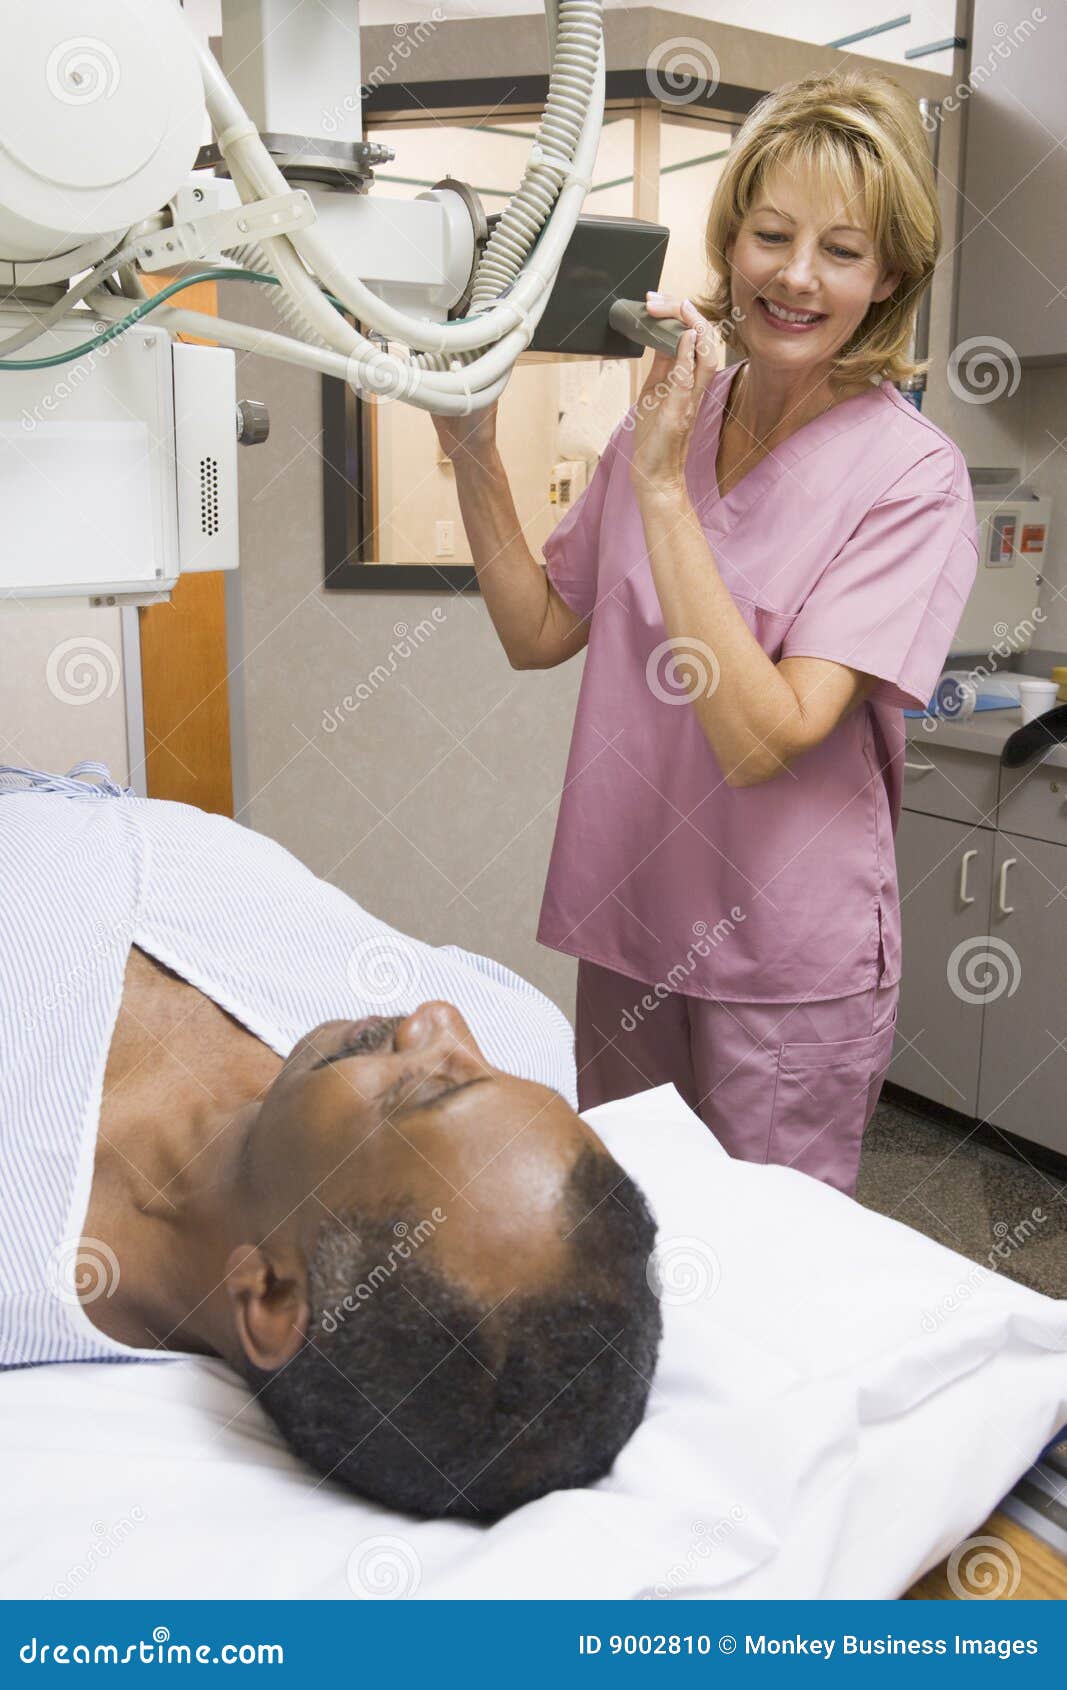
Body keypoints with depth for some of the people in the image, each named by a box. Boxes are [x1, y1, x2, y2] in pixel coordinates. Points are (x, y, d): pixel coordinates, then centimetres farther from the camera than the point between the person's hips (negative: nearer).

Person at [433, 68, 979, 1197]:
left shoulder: (911, 478, -14)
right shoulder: (665, 417, 3)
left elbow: (763, 738, -24)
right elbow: (538, 633, 7)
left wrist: (661, 486, -25)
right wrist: (473, 456, -5)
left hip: (788, 962, -5)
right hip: (628, 923, 5)